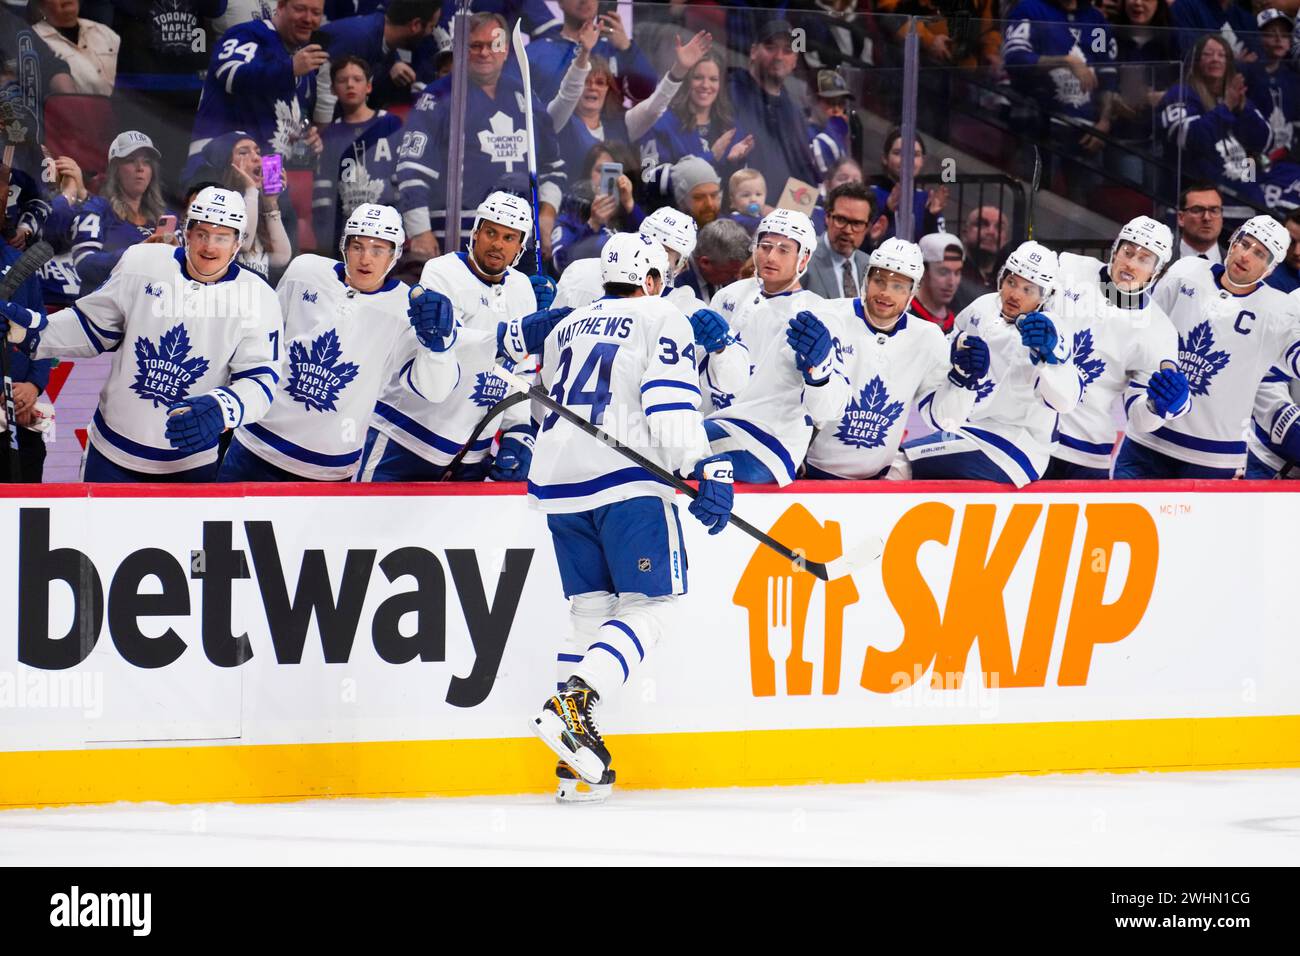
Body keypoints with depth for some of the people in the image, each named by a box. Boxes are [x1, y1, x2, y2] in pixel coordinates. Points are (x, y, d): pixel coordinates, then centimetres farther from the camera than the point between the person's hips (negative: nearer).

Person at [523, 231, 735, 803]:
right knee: (652, 603, -2)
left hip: (557, 482, 7)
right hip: (626, 481, -7)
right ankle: (575, 702, -25)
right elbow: (671, 401, -11)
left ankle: (576, 766, 6)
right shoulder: (661, 319, 5)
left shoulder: (565, 328, 24)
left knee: (589, 607, 13)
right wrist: (705, 470, -17)